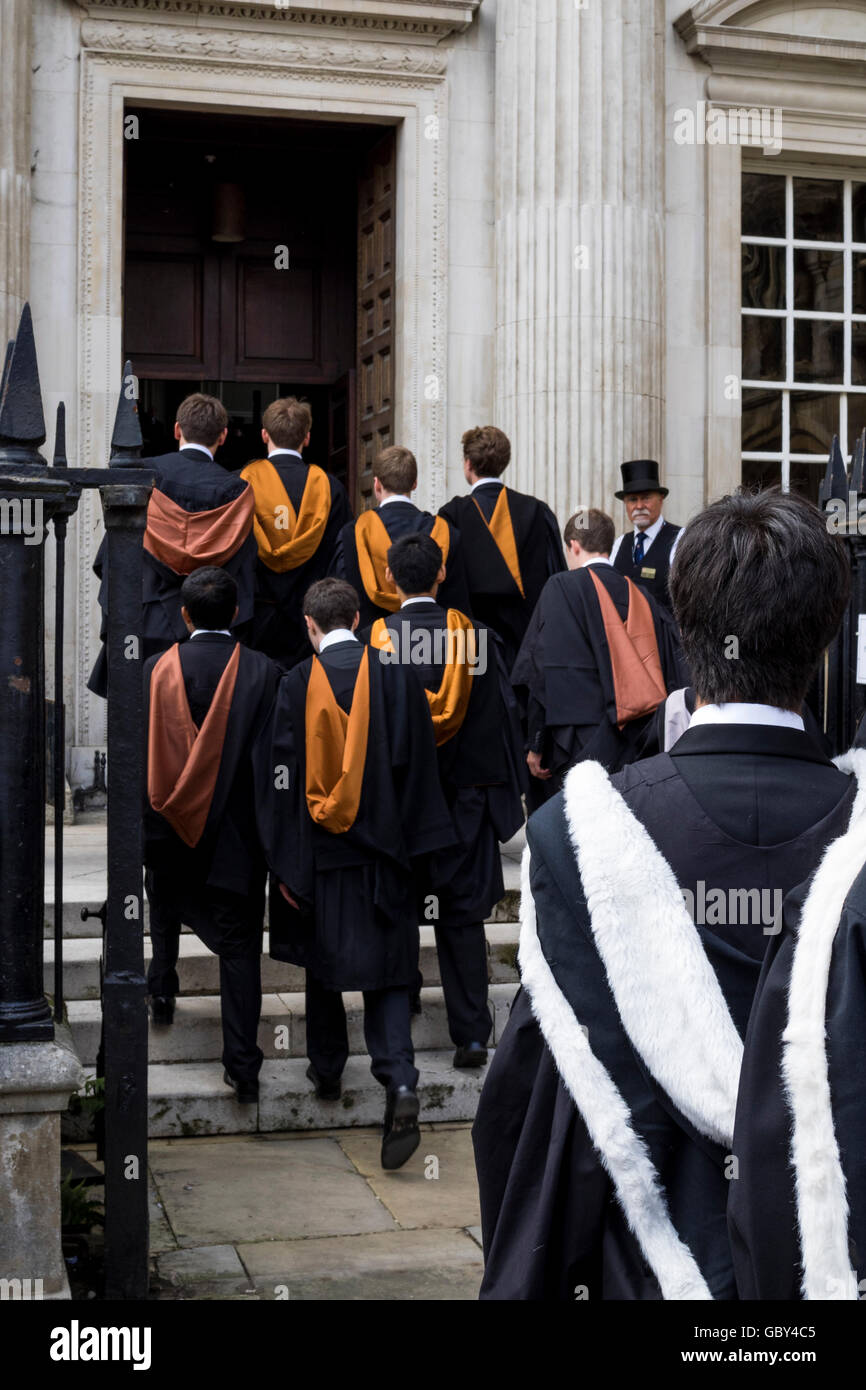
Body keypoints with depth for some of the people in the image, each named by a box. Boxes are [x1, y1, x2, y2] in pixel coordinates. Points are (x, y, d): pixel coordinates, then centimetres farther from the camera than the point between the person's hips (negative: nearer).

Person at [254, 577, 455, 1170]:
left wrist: (286, 862, -2)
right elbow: (418, 766, 0)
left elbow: (280, 775, -6)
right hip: (383, 849, 0)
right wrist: (413, 844, 8)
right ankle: (400, 1083, -16)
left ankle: (327, 1071, 33)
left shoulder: (297, 684, -7)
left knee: (324, 964, 18)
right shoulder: (397, 677, -4)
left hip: (319, 853, 0)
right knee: (386, 968, 3)